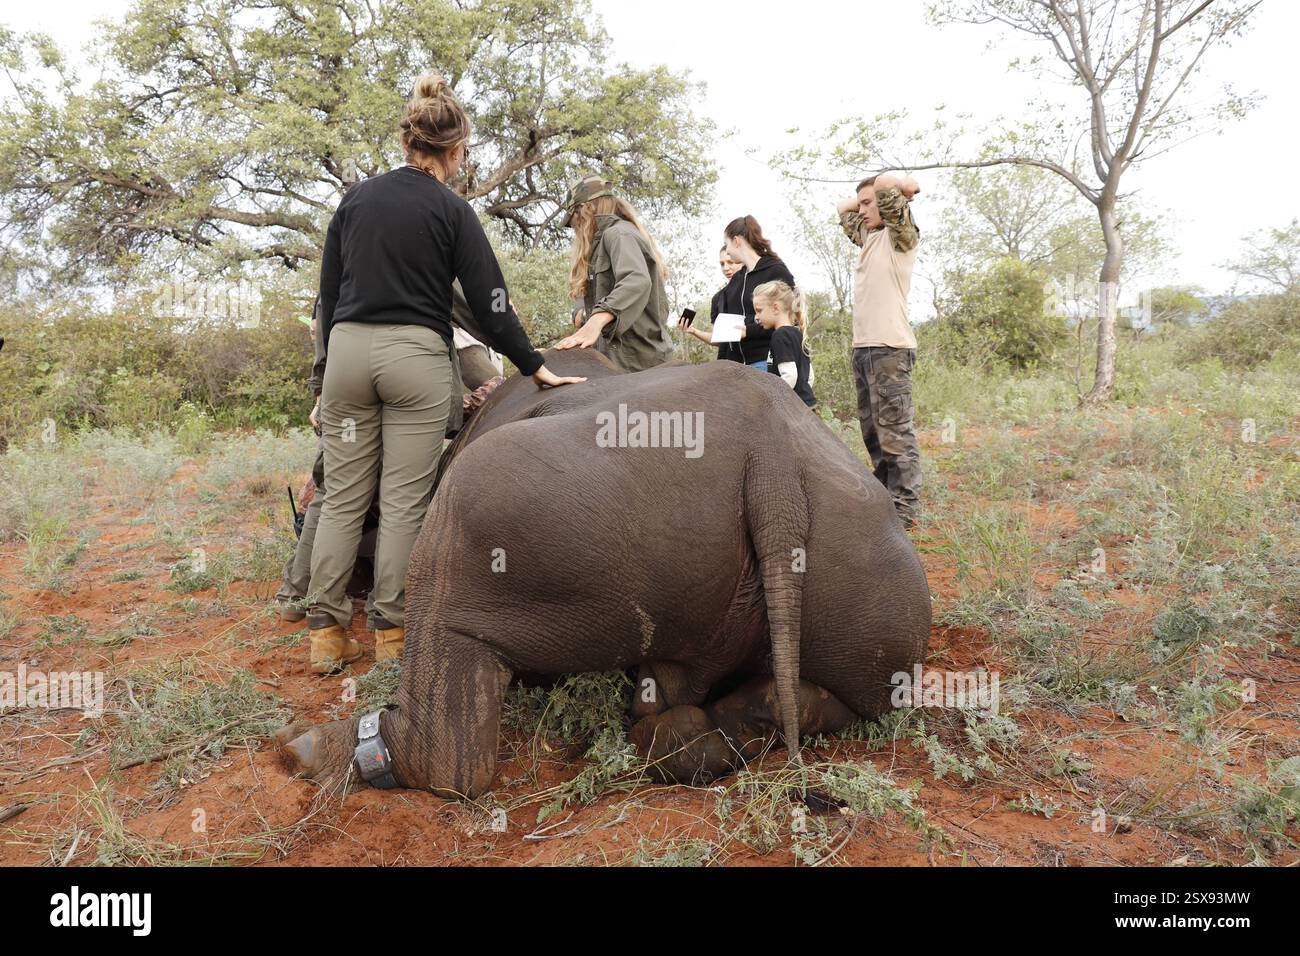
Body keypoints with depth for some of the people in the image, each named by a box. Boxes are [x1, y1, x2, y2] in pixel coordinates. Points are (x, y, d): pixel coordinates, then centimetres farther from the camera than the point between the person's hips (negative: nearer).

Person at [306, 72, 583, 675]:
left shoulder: (355, 199, 11)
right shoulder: (451, 211, -2)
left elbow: (328, 292, 13)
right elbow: (489, 302, -4)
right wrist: (534, 366, 4)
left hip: (347, 349, 4)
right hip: (415, 355, -4)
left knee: (343, 496, 8)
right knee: (403, 502, 2)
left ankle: (326, 633, 9)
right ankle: (392, 631, 7)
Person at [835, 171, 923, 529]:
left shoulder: (900, 236, -2)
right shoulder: (868, 236, 20)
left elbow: (886, 182, -15)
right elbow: (843, 209, 37)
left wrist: (904, 186, 4)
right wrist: (861, 200, 22)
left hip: (890, 348, -9)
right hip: (862, 348, 9)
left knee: (895, 433, -9)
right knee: (873, 432, 12)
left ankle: (904, 510, -7)